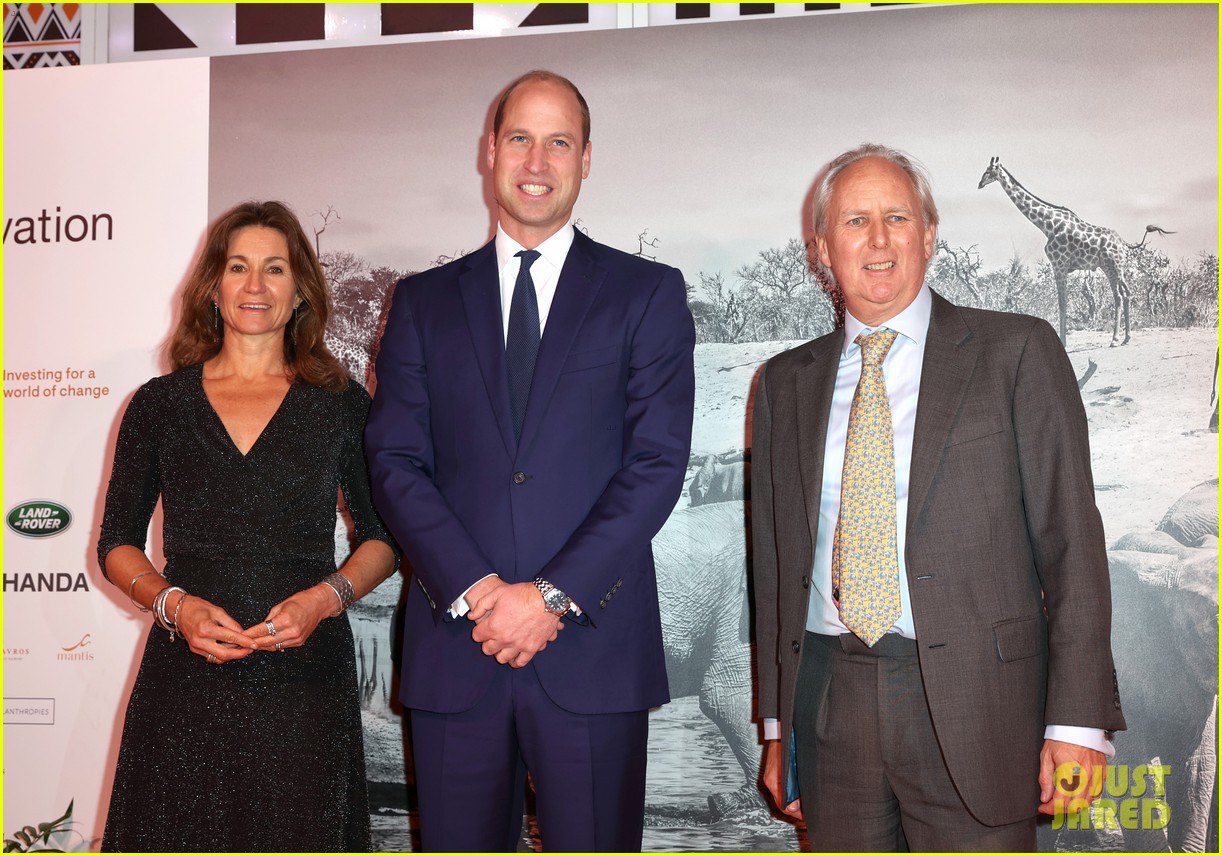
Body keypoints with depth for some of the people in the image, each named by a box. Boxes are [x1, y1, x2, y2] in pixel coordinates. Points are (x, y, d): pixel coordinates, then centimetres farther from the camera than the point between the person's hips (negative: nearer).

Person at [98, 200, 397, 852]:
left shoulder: (342, 405, 5)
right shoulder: (159, 404, 7)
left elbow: (384, 536, 9)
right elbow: (117, 543, 10)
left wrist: (326, 597, -8)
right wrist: (173, 604, -8)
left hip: (305, 676, 0)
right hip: (186, 674, 1)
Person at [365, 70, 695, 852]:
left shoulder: (648, 293, 6)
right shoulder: (425, 301, 12)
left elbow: (658, 461, -3)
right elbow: (395, 460, 4)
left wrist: (553, 594, -11)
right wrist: (473, 590, -10)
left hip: (593, 647, -1)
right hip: (454, 648, 2)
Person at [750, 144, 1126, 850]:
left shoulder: (1017, 352, 0)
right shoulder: (786, 383, 11)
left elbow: (1070, 539, -4)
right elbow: (776, 559, 13)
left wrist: (1078, 719, -9)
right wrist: (778, 723, 12)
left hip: (973, 709, -3)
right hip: (829, 705, 3)